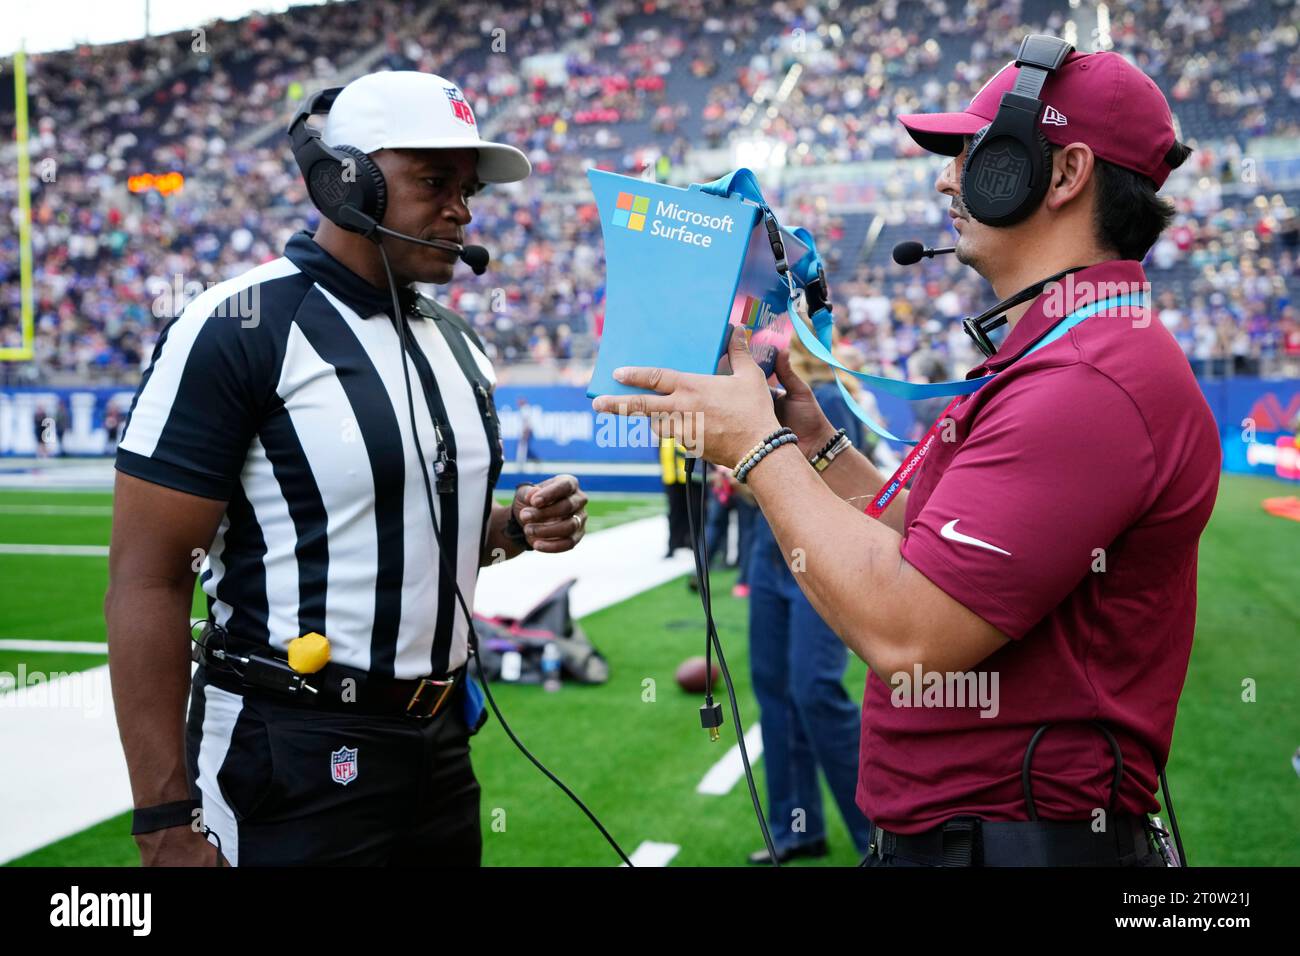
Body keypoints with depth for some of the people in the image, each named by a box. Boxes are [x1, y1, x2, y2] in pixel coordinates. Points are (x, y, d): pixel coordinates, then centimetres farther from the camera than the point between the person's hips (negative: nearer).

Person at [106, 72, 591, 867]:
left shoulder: (456, 344, 9)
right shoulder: (241, 329, -14)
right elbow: (148, 578, -16)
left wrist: (512, 530, -1)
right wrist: (166, 819, -18)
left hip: (438, 737, 8)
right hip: (294, 755, -7)